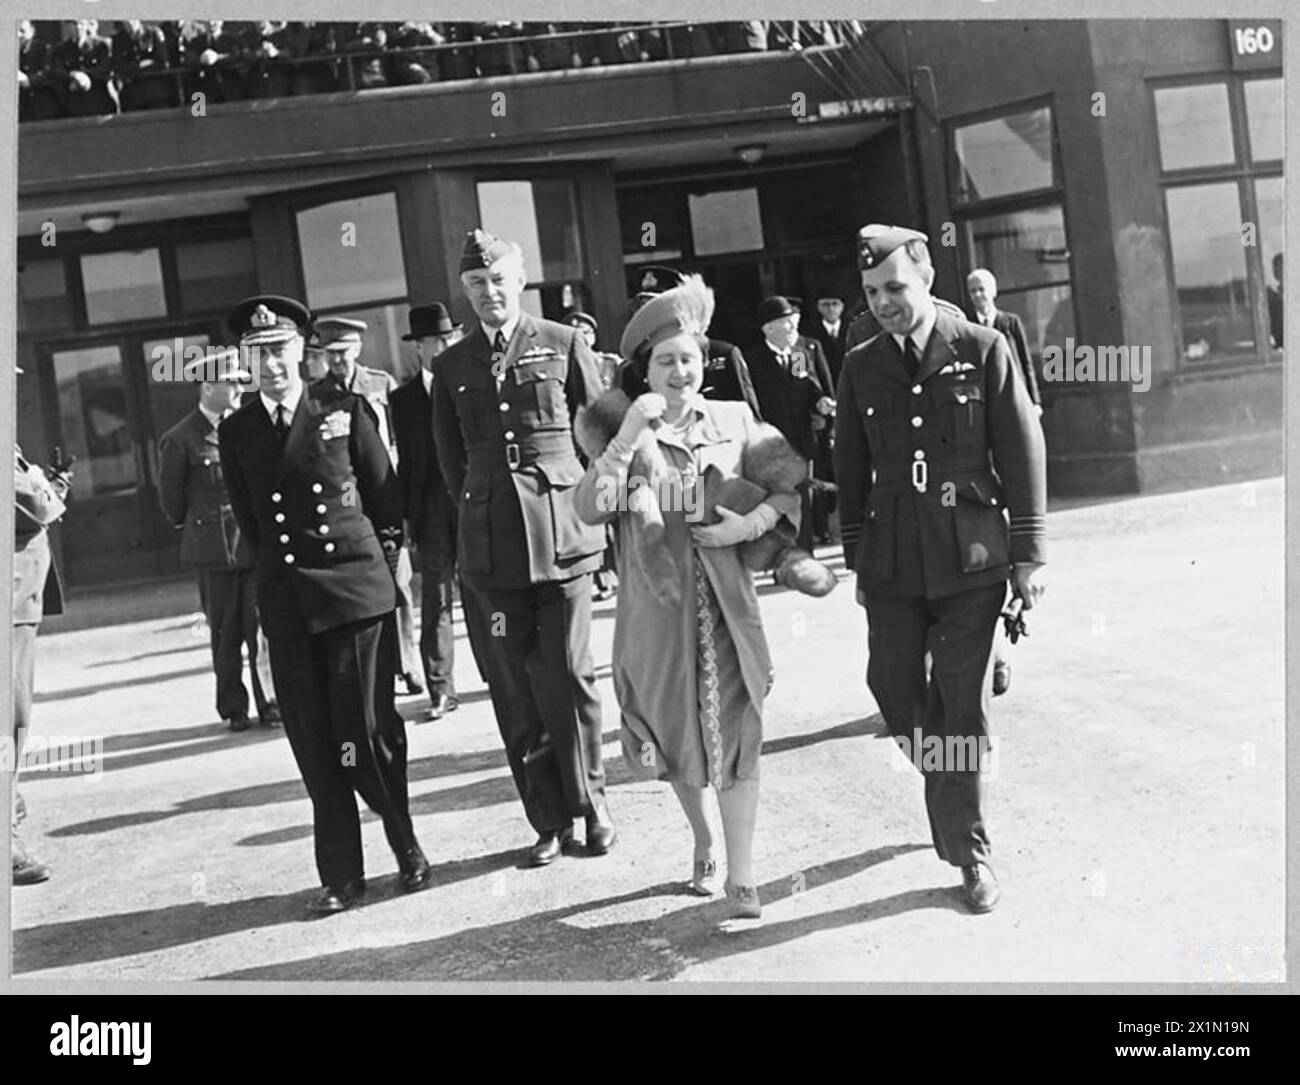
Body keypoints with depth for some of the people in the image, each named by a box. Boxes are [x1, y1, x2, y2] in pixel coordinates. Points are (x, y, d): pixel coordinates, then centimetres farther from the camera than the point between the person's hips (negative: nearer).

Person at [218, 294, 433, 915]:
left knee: (368, 729, -2)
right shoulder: (235, 431, 8)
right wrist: (277, 567, 10)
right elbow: (248, 521, 13)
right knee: (314, 741, 5)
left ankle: (406, 848, 19)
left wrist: (380, 560, 5)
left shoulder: (342, 410, 2)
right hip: (286, 602, 2)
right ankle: (341, 874, 15)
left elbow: (386, 493, 7)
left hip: (356, 590, -2)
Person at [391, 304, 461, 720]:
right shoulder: (404, 398, 9)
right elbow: (405, 461, 9)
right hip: (432, 508, 1)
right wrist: (405, 517, 3)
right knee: (436, 603, 1)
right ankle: (441, 691, 7)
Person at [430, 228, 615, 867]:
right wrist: (479, 509, 12)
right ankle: (548, 821, 14)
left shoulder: (562, 344, 4)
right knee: (513, 690, 4)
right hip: (489, 547, 2)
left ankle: (590, 804, 17)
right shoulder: (452, 367, 10)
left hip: (562, 535, -2)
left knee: (567, 677, -1)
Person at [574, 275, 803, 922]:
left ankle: (740, 875, 5)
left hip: (726, 599, 0)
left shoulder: (735, 420, 4)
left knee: (734, 730, -4)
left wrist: (753, 522, -13)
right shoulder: (623, 433, 1)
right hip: (656, 602, 1)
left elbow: (795, 480, 4)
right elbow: (590, 508, -14)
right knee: (676, 735, 14)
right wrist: (630, 433, -19)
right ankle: (703, 844, 37)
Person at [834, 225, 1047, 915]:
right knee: (895, 695, 5)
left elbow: (1023, 452, 0)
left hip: (970, 560, -3)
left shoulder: (983, 352, -2)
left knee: (960, 708, 0)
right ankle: (950, 803, 32)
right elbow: (850, 469, 11)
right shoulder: (860, 368, 6)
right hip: (892, 565, 3)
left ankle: (969, 851, 14)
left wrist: (1028, 553, -2)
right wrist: (856, 559, 10)